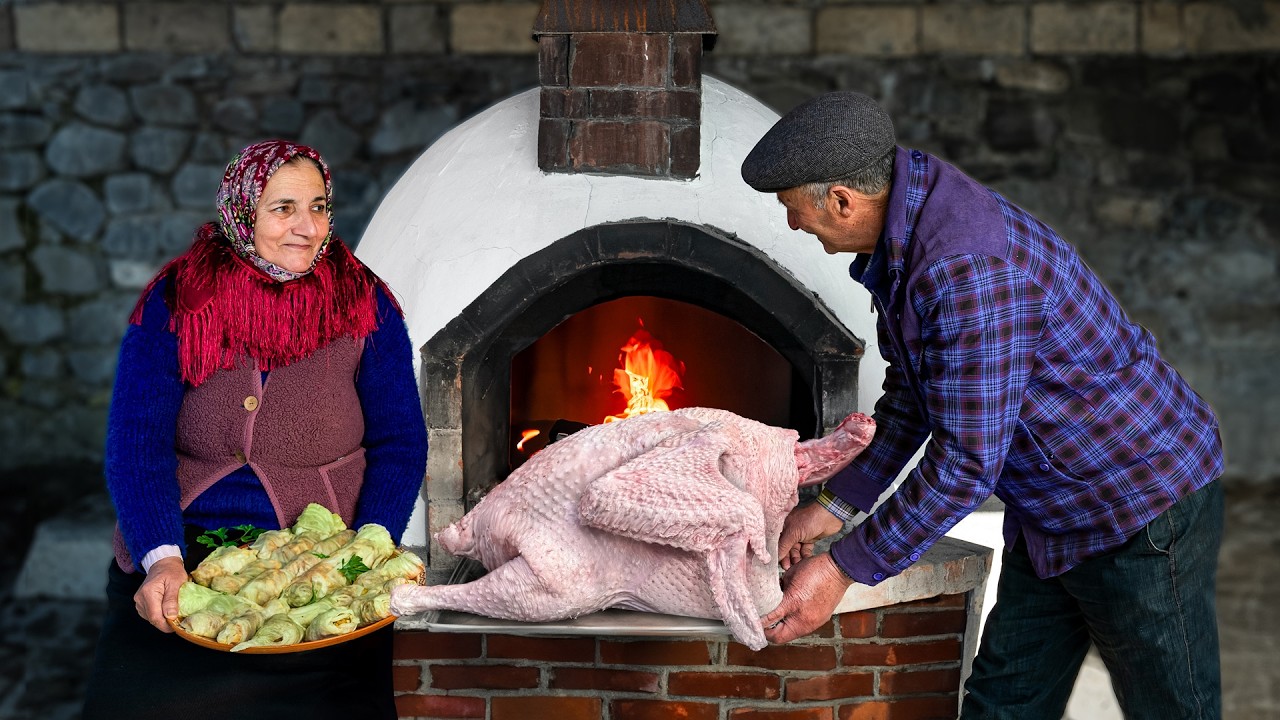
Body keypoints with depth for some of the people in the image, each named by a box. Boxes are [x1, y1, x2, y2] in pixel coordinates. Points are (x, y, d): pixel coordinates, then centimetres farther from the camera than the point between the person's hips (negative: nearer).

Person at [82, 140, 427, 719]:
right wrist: (161, 558, -21)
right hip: (185, 551, 0)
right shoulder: (173, 303, 0)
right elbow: (136, 446, -6)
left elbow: (399, 443, 4)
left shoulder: (363, 305, 3)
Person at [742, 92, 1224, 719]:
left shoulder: (966, 267, -32)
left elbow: (967, 461, -30)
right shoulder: (904, 235, 1)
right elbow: (911, 398, 13)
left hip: (1142, 509, -10)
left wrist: (842, 569, -23)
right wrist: (835, 505, 8)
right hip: (1051, 515, 10)